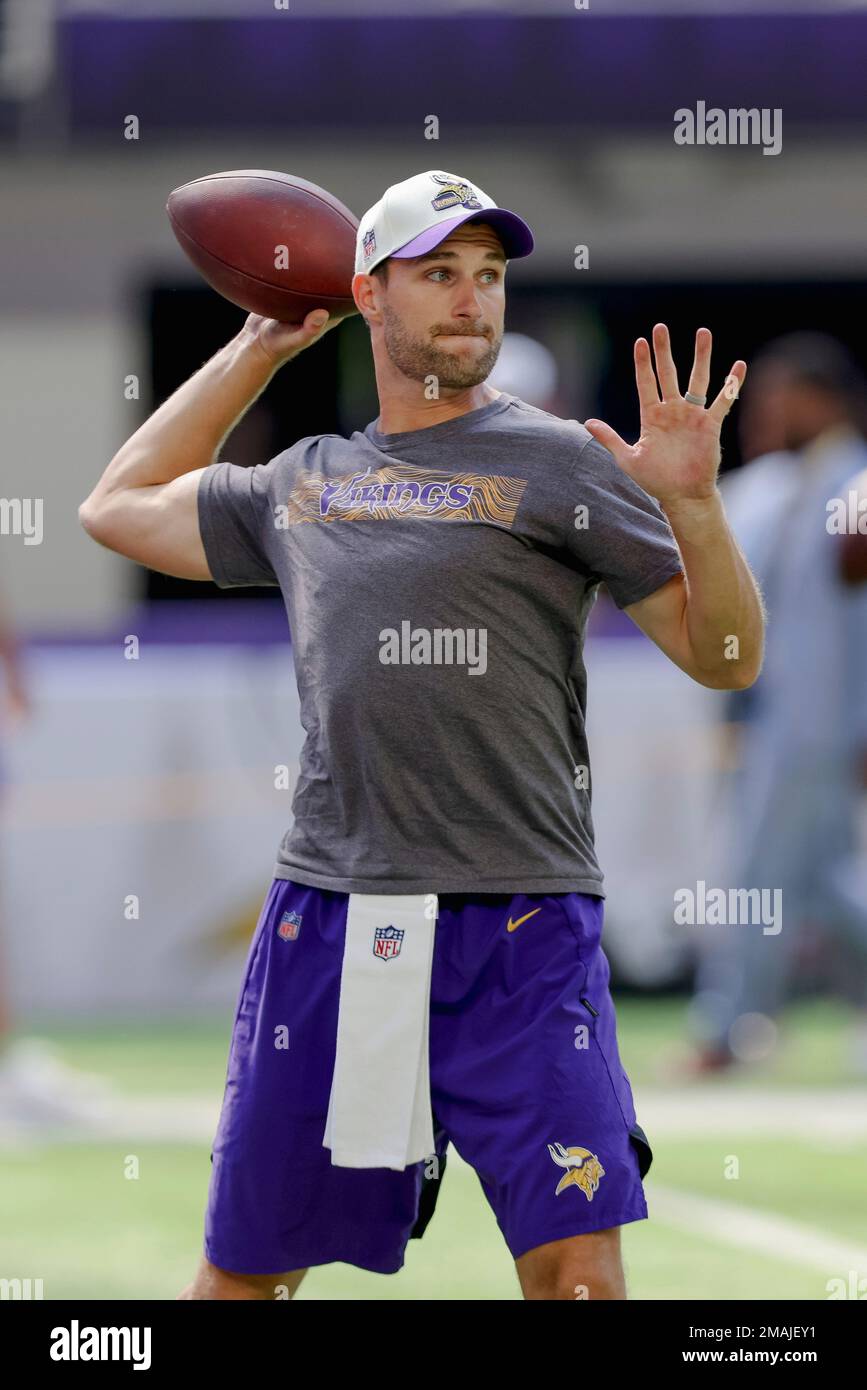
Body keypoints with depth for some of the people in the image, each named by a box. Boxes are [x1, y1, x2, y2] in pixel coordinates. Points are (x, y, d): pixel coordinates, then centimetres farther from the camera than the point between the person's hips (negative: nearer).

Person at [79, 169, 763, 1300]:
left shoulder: (561, 464, 3)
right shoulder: (302, 485, 16)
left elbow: (725, 657, 1)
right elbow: (119, 506, 31)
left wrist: (693, 505, -17)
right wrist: (256, 352, 28)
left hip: (522, 923, -4)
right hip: (327, 912, 4)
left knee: (576, 1268, -13)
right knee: (243, 1267, 9)